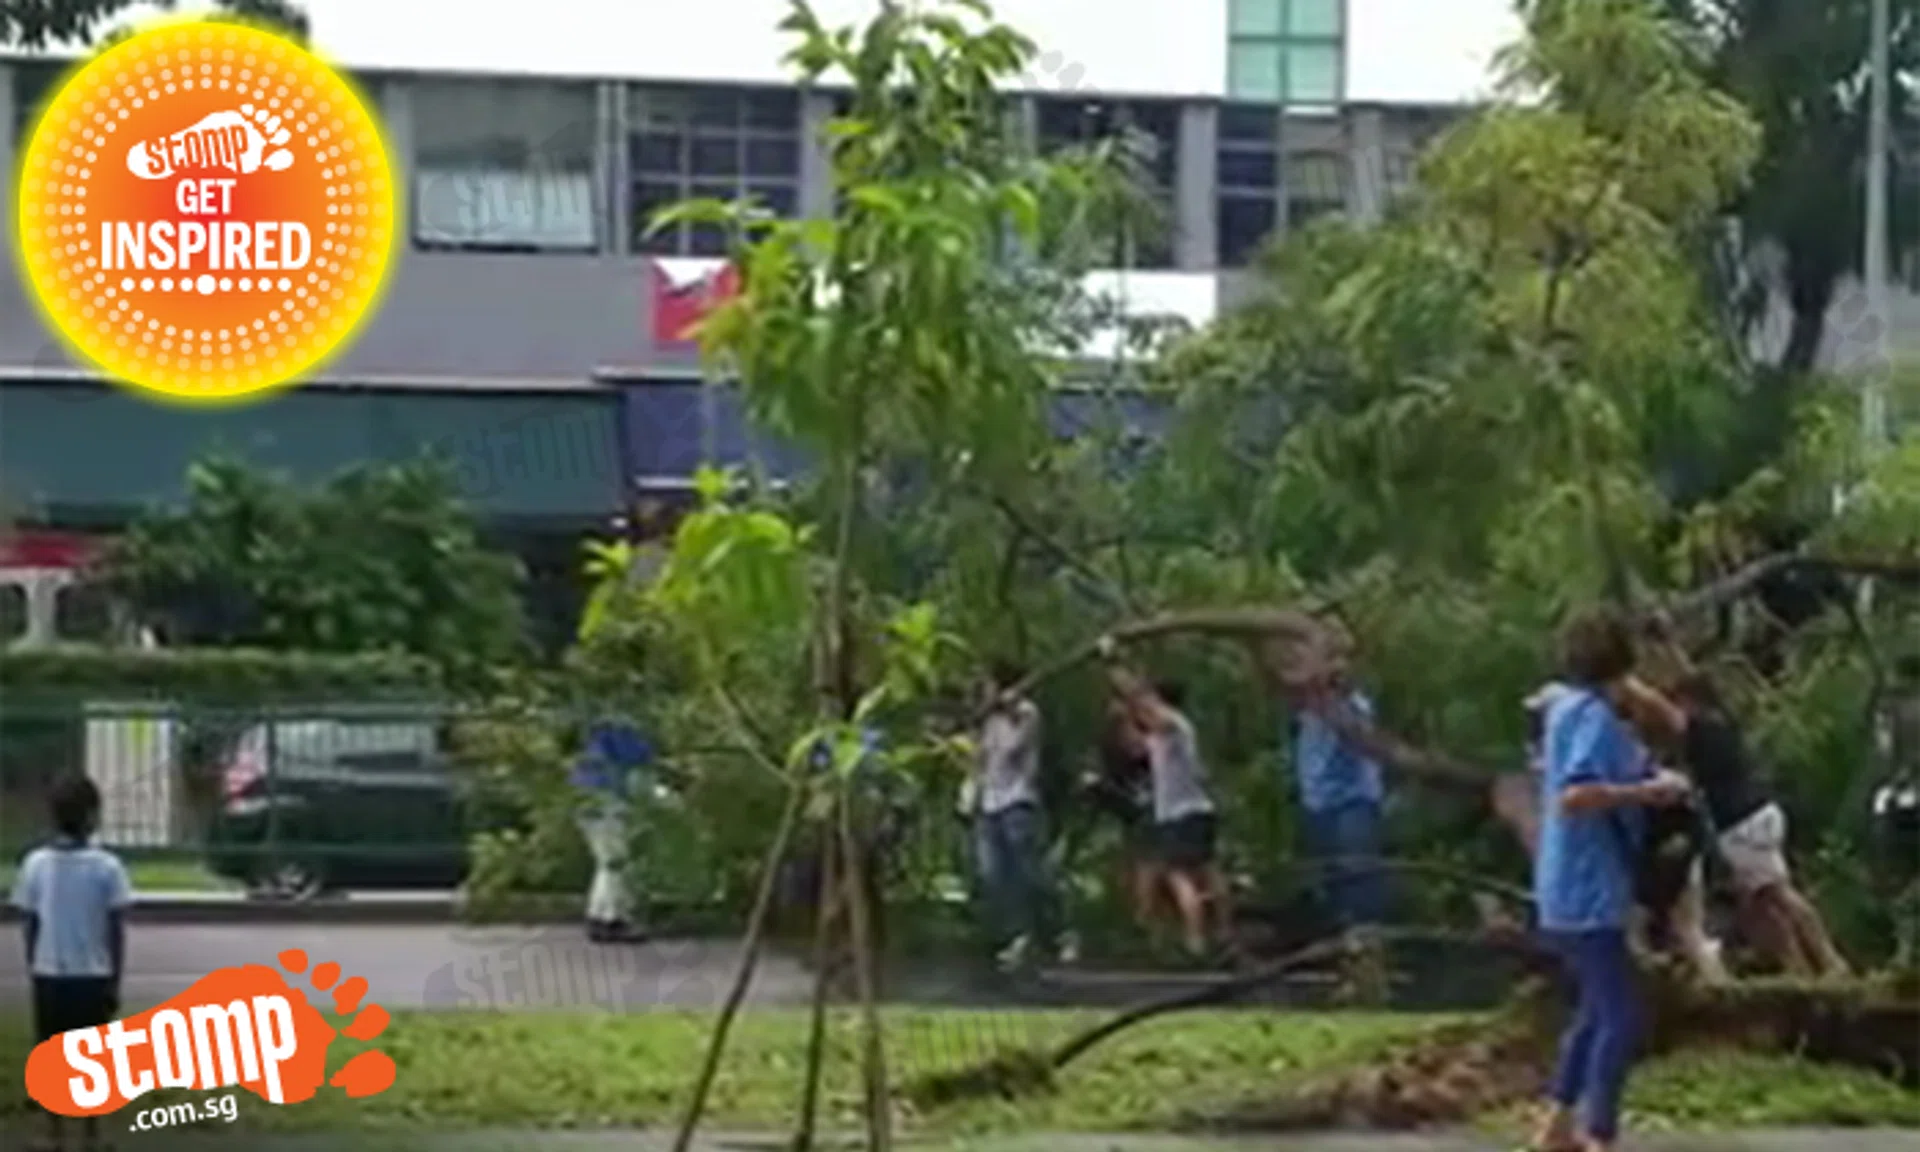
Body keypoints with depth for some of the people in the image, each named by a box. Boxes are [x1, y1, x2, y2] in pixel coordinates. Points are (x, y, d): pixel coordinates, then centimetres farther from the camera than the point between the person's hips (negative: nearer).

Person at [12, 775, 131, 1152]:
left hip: (50, 976, 1)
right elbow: (117, 930, -6)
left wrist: (34, 971, 12)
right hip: (93, 977, -1)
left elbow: (29, 925, 1)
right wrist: (115, 981, 2)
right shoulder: (106, 866, -9)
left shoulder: (35, 864, -4)